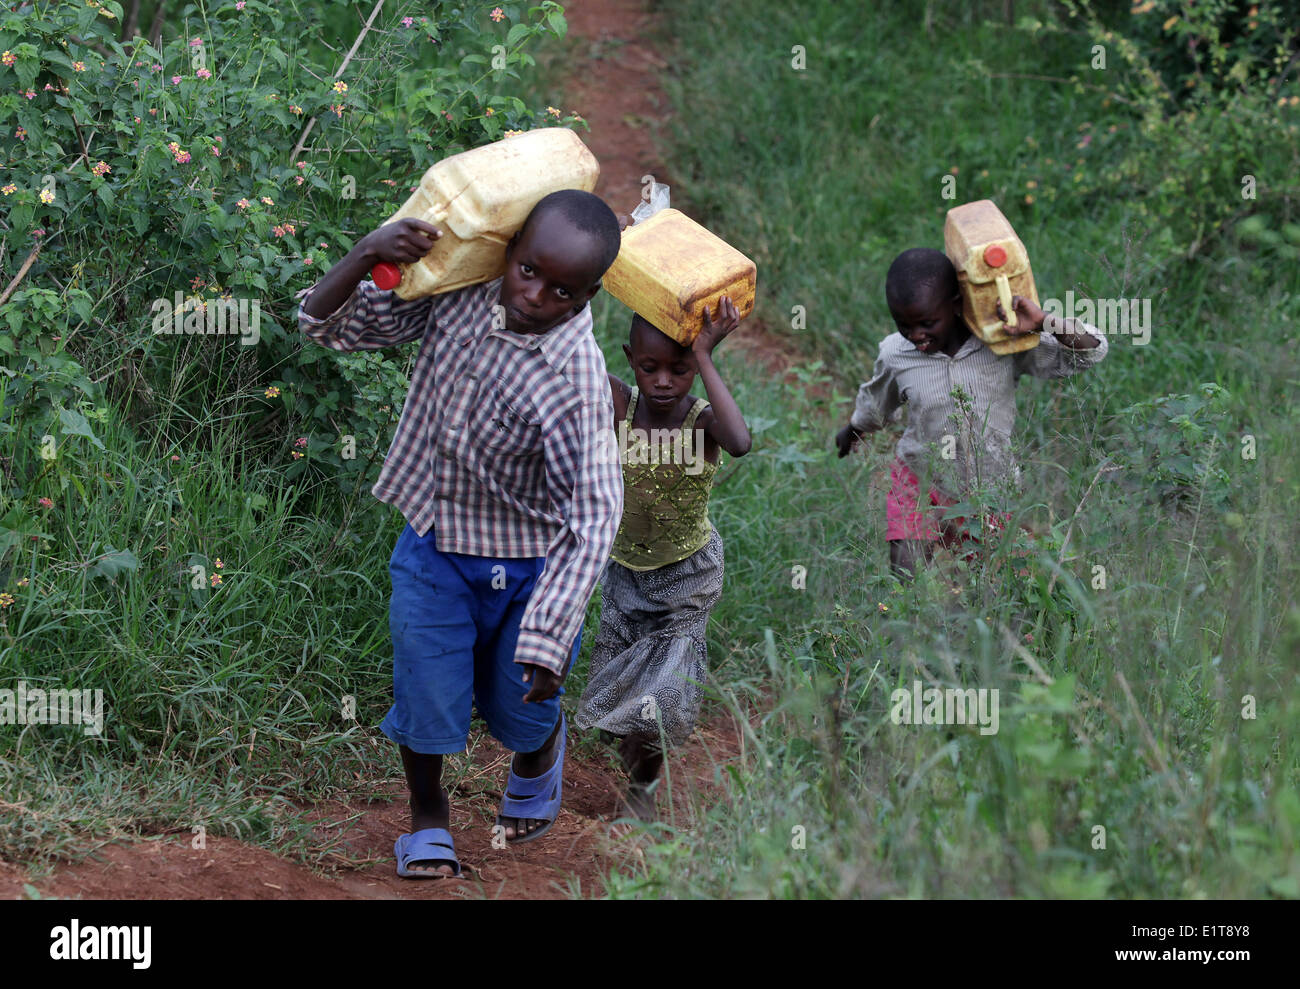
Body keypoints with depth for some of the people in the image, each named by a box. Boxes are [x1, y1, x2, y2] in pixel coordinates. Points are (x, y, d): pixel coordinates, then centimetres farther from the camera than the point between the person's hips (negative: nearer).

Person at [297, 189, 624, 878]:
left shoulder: (574, 381, -29)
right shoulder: (457, 294, -14)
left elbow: (593, 514, -30)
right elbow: (327, 325, -7)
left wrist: (548, 634, -33)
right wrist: (366, 257, -29)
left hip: (523, 565, -3)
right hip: (432, 544, 3)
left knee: (517, 707, 15)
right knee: (426, 689, 4)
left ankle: (539, 759, 52)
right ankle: (427, 820, 31)